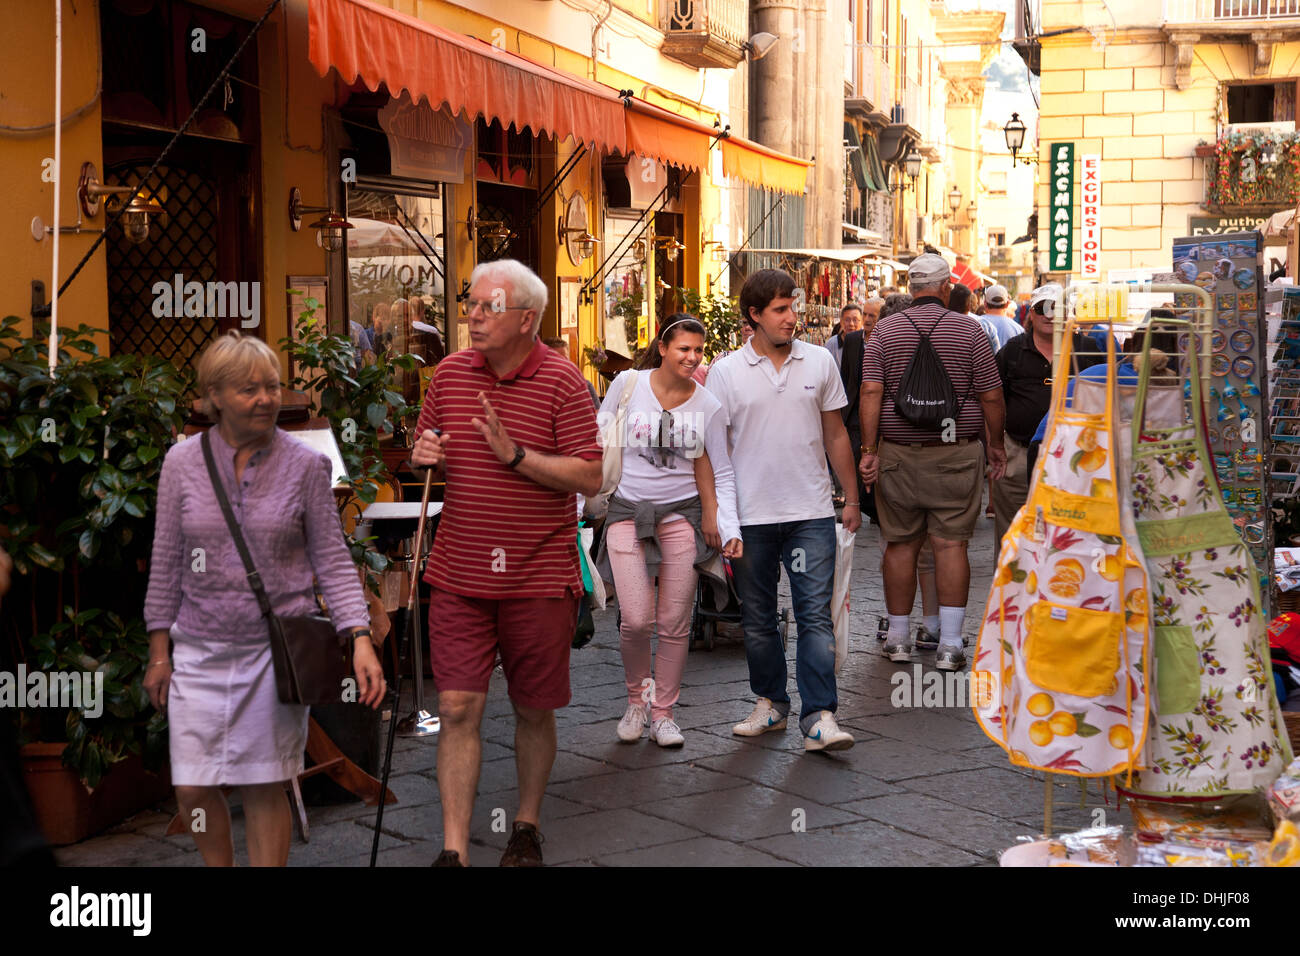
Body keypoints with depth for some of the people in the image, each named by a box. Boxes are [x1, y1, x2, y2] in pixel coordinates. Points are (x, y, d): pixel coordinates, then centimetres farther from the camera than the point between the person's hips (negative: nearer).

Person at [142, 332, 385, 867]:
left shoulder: (305, 465, -2)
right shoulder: (182, 463, 1)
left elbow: (333, 561, -1)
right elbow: (166, 562, 7)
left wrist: (360, 639, -13)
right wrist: (159, 651, 8)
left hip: (277, 649, -1)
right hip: (201, 649, 2)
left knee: (265, 788, 4)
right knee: (192, 789, 2)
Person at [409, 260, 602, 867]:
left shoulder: (560, 381, -8)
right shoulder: (450, 373, 6)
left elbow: (590, 476, -12)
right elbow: (425, 448, 18)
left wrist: (514, 453, -22)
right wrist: (422, 454, -6)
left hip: (538, 578, -3)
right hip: (458, 576, 3)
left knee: (533, 711, 10)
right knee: (457, 709, -2)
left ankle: (527, 828, 30)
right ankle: (454, 851, 4)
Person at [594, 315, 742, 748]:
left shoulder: (709, 406, 2)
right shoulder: (627, 385, -1)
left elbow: (721, 473, 7)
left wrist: (729, 527, -4)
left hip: (682, 514, 1)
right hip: (628, 512, -1)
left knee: (675, 622, 1)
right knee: (636, 619, -10)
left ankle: (662, 712, 18)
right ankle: (636, 697, 17)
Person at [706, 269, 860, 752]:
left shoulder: (820, 362, 5)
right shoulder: (726, 372, 0)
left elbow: (835, 434, 12)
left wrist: (852, 496, 12)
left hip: (811, 512, 0)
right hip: (750, 516, 0)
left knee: (816, 615, -7)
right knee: (757, 618, 10)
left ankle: (819, 717, -7)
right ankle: (771, 703, 26)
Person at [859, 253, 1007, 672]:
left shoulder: (885, 330, 1)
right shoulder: (969, 329, -2)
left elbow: (871, 393, -7)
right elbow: (991, 395, -1)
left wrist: (869, 450, -6)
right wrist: (995, 444, 11)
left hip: (898, 453, 1)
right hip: (956, 453, -1)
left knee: (900, 544, 8)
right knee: (951, 543, 1)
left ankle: (898, 637, 17)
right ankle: (950, 643, -1)